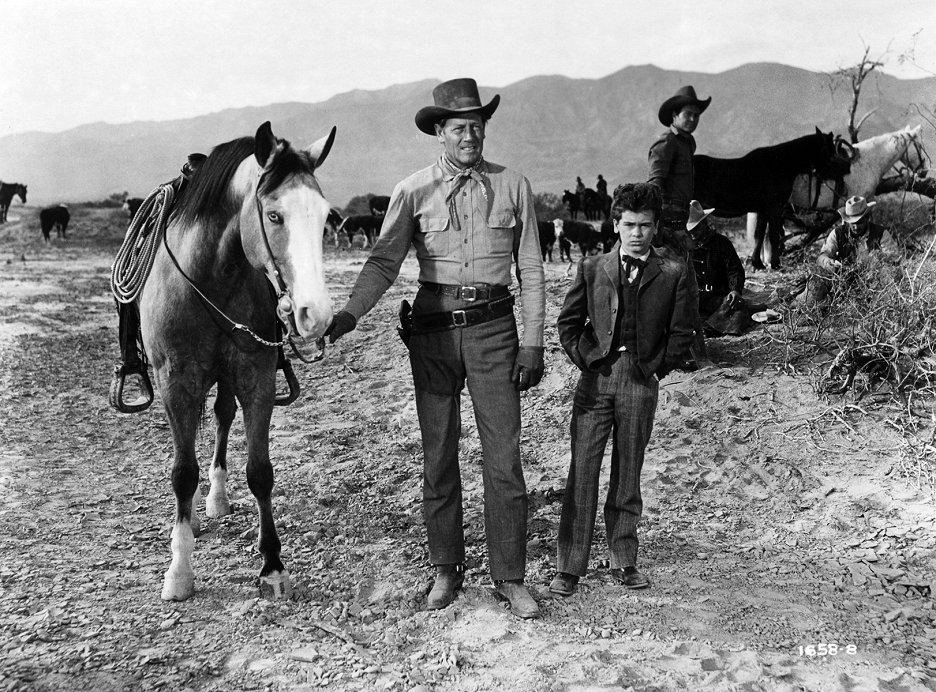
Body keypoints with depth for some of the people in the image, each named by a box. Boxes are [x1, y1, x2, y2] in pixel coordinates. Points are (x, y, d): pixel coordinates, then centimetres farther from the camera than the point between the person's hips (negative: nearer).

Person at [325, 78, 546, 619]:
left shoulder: (513, 186, 4)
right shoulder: (414, 191, 4)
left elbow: (532, 271, 4)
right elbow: (384, 262, -2)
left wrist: (533, 342, -2)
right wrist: (349, 315, -17)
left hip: (493, 327, -1)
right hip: (432, 329, 1)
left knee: (504, 458, -1)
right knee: (438, 456, 8)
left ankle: (510, 578, 10)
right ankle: (447, 570, 23)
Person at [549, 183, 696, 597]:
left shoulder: (674, 274, 6)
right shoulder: (592, 268, 10)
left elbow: (681, 334, 5)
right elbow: (567, 323, 11)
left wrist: (655, 370, -1)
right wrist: (585, 360, 1)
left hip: (641, 381, 0)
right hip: (595, 377, 1)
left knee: (628, 474, 8)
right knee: (582, 472, -2)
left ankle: (624, 562, 20)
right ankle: (569, 567, 4)